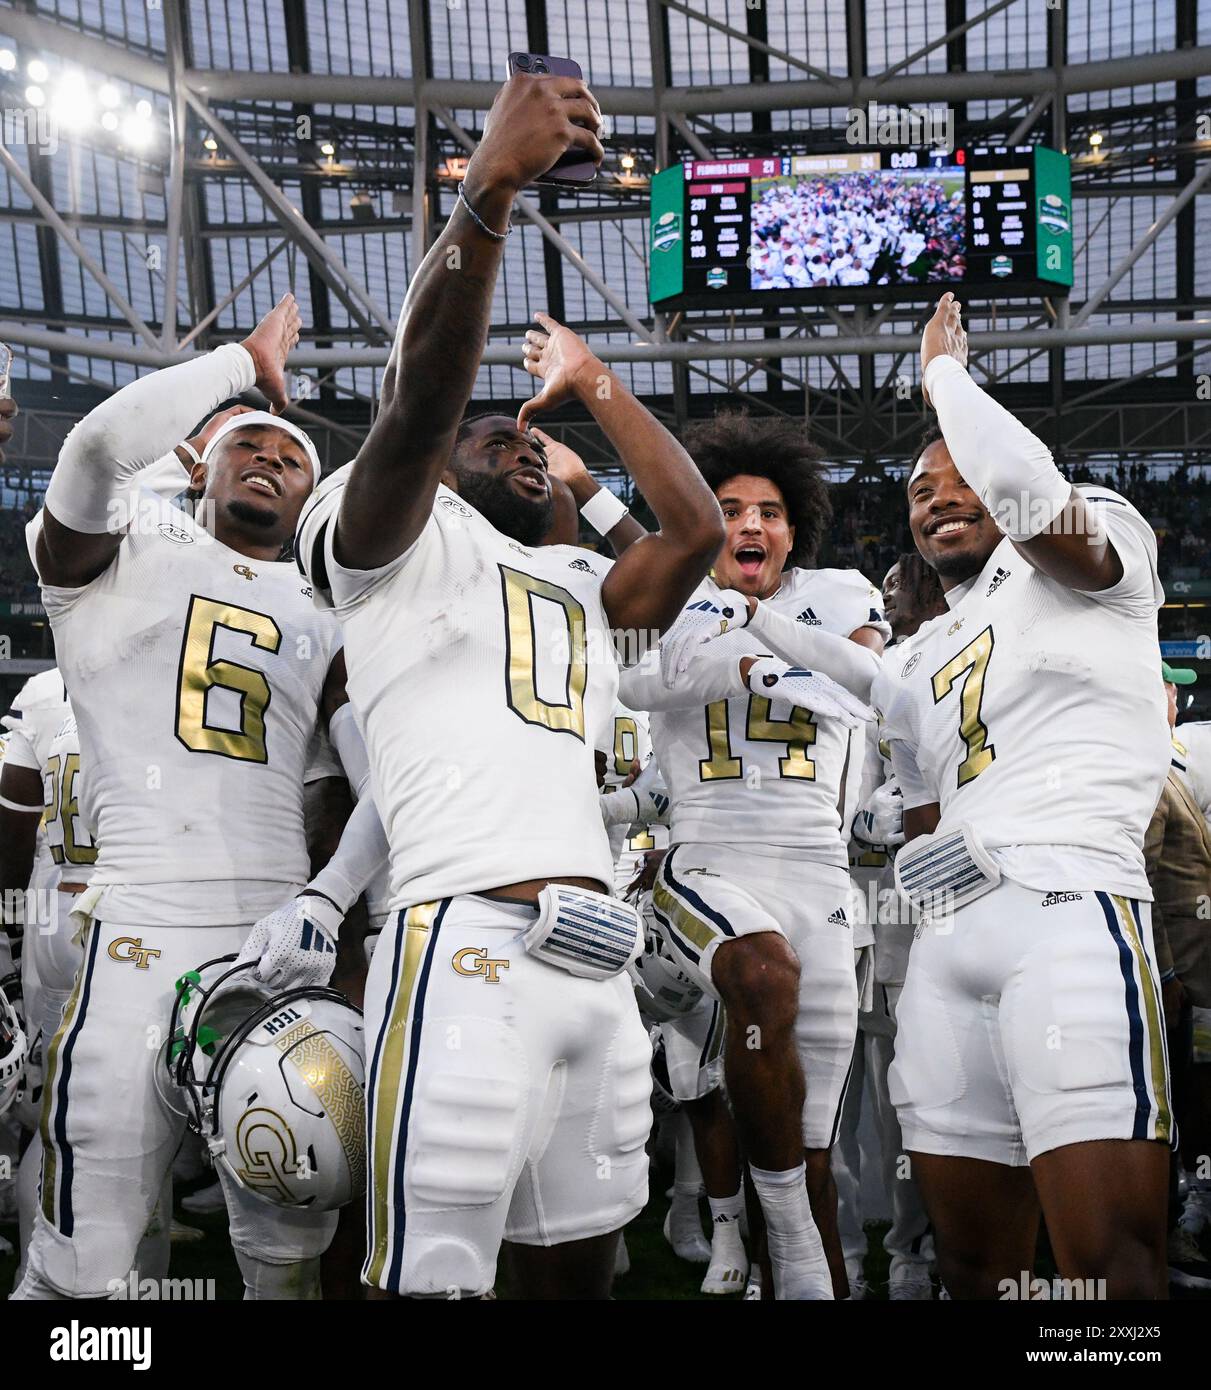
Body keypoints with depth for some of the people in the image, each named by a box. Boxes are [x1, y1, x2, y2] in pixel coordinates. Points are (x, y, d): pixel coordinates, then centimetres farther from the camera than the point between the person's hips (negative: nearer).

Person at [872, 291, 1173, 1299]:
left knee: (1113, 1267, -16)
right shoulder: (915, 667, 28)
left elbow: (1029, 487, -15)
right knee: (975, 1266, 7)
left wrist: (944, 371, -1)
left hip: (1067, 912, -7)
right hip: (948, 938, 7)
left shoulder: (1098, 548, 7)